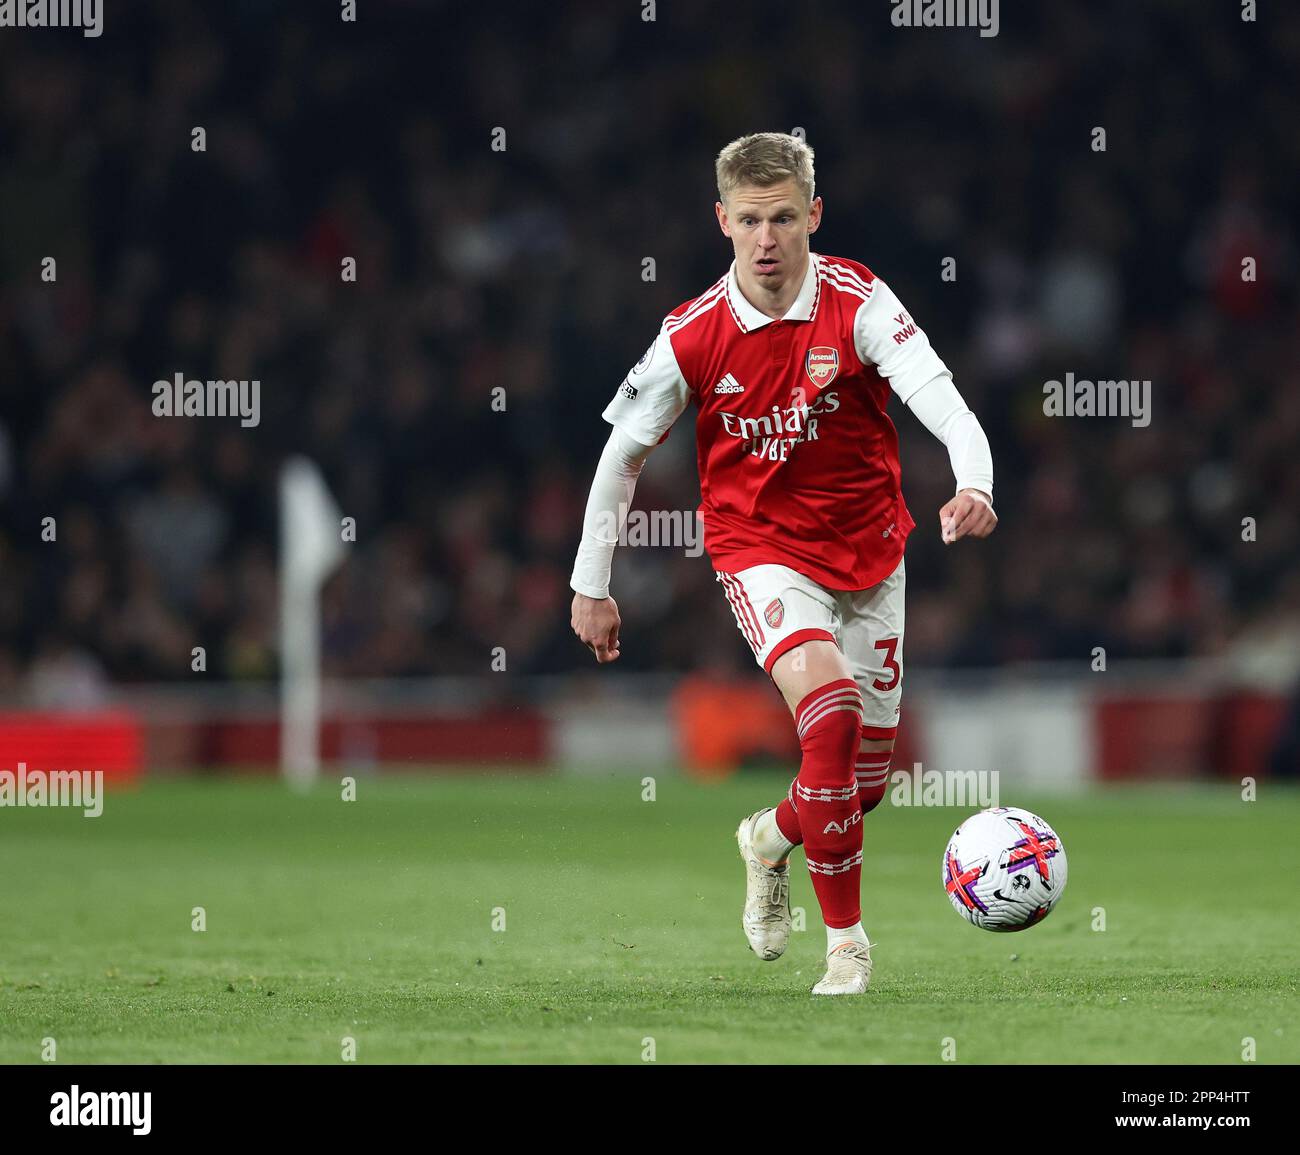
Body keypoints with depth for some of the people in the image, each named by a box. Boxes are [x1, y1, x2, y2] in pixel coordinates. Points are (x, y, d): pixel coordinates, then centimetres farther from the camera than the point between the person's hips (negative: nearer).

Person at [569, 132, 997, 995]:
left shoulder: (859, 302, -16)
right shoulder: (693, 337, -13)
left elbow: (942, 402, -27)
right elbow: (624, 451, 0)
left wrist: (974, 486, -47)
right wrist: (591, 585, 2)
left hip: (869, 549, 2)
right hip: (761, 547, -2)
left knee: (866, 777, 10)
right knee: (828, 705, -28)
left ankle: (772, 840, 47)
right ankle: (846, 940, -18)